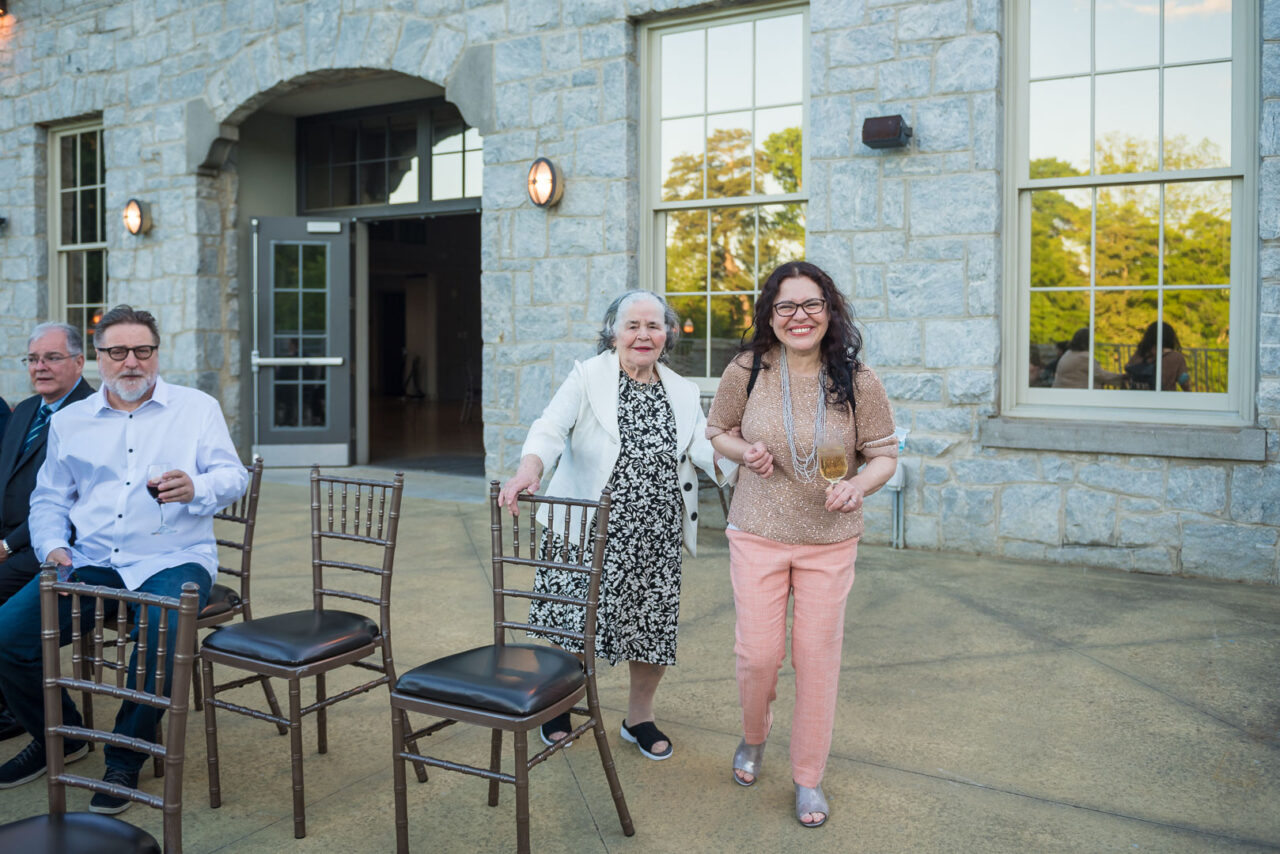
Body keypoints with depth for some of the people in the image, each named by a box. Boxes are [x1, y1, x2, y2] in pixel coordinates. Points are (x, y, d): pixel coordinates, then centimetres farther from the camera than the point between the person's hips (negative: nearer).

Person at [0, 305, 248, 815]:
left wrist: (195, 489, -22)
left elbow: (233, 477, 0)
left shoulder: (197, 408, 7)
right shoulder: (68, 421, 16)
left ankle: (126, 757, -5)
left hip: (173, 559, -3)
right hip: (91, 562, 4)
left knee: (162, 638, -32)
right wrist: (52, 547, -1)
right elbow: (49, 499, 18)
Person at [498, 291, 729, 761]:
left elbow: (705, 448, 0)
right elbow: (551, 428, -14)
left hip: (658, 537, 3)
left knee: (655, 623, 7)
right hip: (591, 529, -3)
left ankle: (639, 715, 31)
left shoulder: (683, 393, 12)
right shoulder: (588, 378, 0)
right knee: (577, 621, 3)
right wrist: (528, 471, -34)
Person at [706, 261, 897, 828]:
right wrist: (745, 452, -14)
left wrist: (859, 485, -21)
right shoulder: (747, 370, -8)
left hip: (830, 541, 0)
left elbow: (884, 454, 0)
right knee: (757, 653, 3)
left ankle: (808, 777, 27)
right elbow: (717, 431, 8)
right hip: (758, 534, 0)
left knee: (818, 658, 7)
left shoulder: (858, 380, -8)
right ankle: (753, 737, 38)